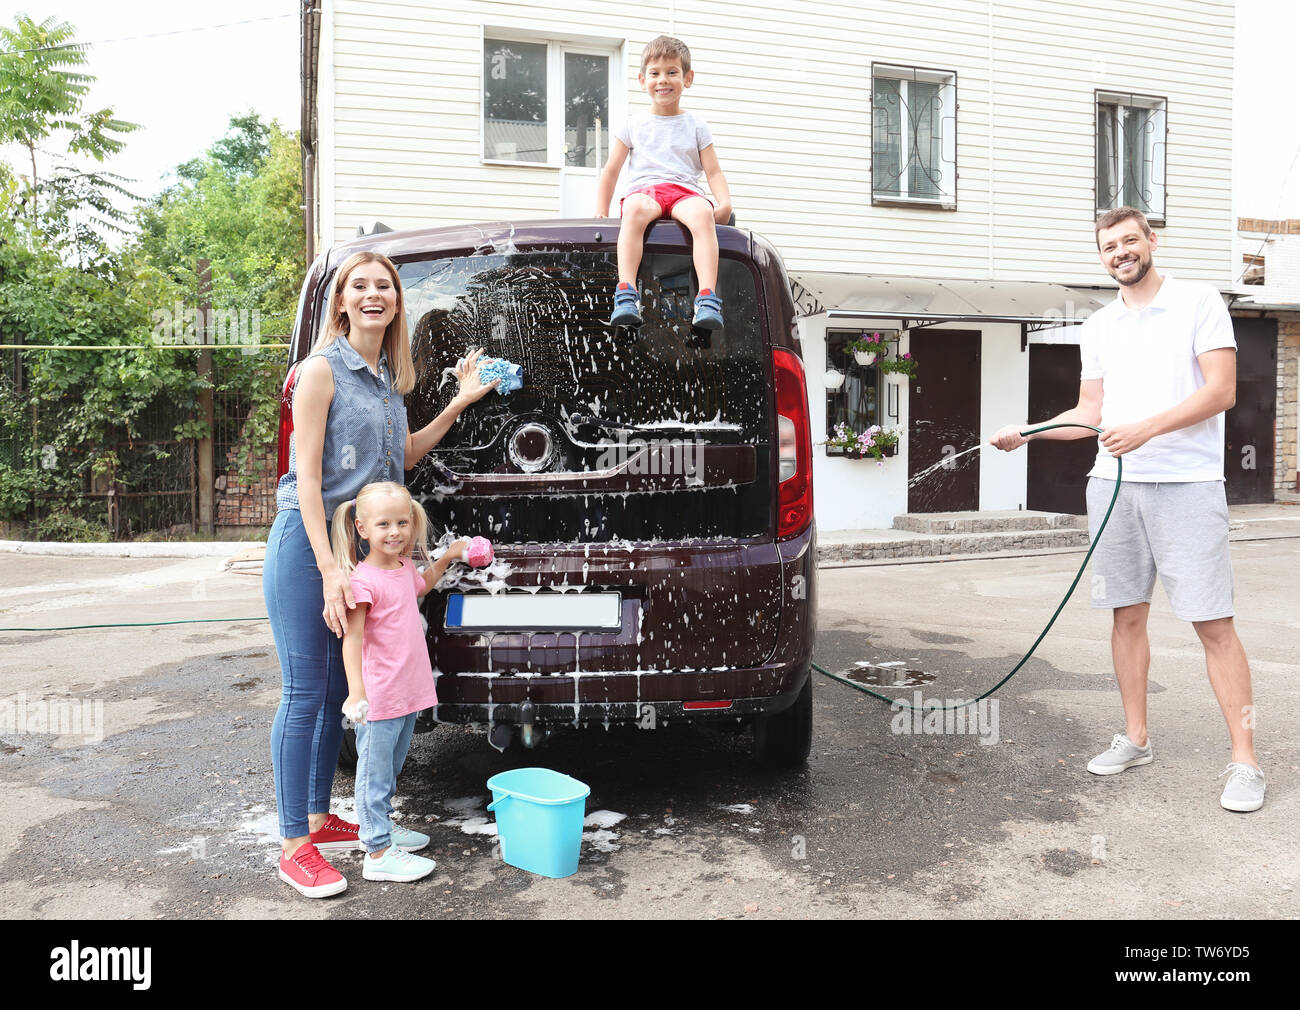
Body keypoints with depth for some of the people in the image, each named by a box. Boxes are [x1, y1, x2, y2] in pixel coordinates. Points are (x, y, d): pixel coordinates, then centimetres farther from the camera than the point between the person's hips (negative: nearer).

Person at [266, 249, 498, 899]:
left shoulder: (387, 377, 13)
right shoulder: (323, 369, -11)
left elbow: (402, 457, 21)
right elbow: (307, 475, -15)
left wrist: (458, 404, 13)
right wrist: (328, 567, -21)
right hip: (306, 544, -8)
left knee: (337, 690, 14)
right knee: (305, 693, -4)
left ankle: (320, 820, 27)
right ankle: (294, 846, 6)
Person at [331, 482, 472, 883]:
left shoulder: (405, 568, 6)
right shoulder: (363, 580, -19)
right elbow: (352, 639, -22)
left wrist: (446, 558, 25)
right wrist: (356, 693, -29)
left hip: (408, 692, 8)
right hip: (377, 696, -8)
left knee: (392, 766, 23)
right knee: (375, 771, 4)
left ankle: (381, 825, 40)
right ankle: (378, 853, 14)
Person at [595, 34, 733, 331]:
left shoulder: (696, 126, 21)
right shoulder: (632, 126, 21)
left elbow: (713, 172, 14)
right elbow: (611, 171, 21)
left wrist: (725, 203, -6)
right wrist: (601, 212, 11)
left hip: (685, 191, 0)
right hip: (643, 189, 0)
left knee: (702, 214, -38)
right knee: (636, 210, -40)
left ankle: (708, 299, -48)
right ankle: (626, 293, -50)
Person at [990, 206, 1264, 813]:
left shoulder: (1199, 303, 2)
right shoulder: (1097, 328, 17)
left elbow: (1221, 390, -7)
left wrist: (1147, 428, -19)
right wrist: (1026, 431, 6)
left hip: (1186, 484, -5)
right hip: (1113, 483, 5)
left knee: (1212, 623, -6)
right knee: (1128, 615, 9)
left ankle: (1244, 762, 0)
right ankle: (1135, 739, 19)